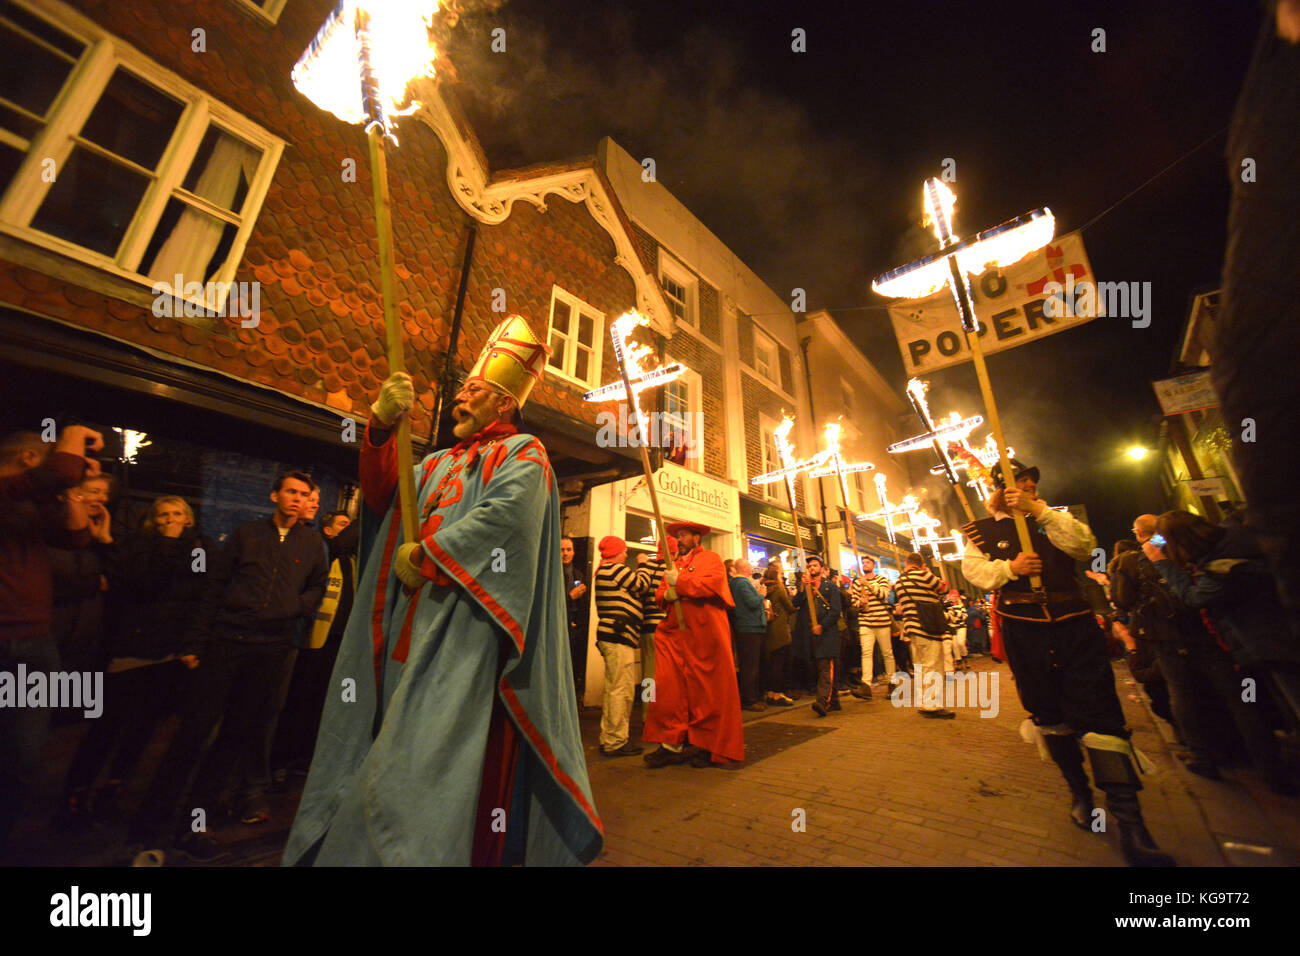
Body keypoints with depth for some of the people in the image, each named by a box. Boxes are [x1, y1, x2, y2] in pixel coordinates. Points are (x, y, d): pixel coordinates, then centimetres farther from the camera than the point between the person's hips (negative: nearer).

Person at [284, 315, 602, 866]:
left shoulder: (522, 454, -1)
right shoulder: (439, 464, 21)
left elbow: (505, 513, -20)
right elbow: (383, 497, 9)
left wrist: (424, 555, -12)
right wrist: (382, 427, -6)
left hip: (470, 633, -7)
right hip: (420, 631, 7)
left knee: (442, 758, -5)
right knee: (408, 751, 14)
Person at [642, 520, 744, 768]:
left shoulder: (711, 558, 4)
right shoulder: (674, 565, 24)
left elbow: (712, 583, -14)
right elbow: (660, 592, 19)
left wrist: (679, 583, -12)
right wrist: (667, 594, -4)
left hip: (704, 635, -5)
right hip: (675, 634, 6)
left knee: (707, 691, 2)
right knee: (669, 689, 0)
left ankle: (707, 746, 15)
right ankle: (672, 744, 9)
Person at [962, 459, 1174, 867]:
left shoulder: (1050, 520, 13)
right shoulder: (981, 529, 6)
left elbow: (1084, 545, -5)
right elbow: (972, 568, -4)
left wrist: (1040, 510, -13)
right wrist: (1009, 567, -21)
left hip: (1074, 625, 1)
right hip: (1024, 631, -1)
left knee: (1099, 713, -7)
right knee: (1050, 717, 11)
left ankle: (1130, 824, -1)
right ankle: (1079, 793, 30)